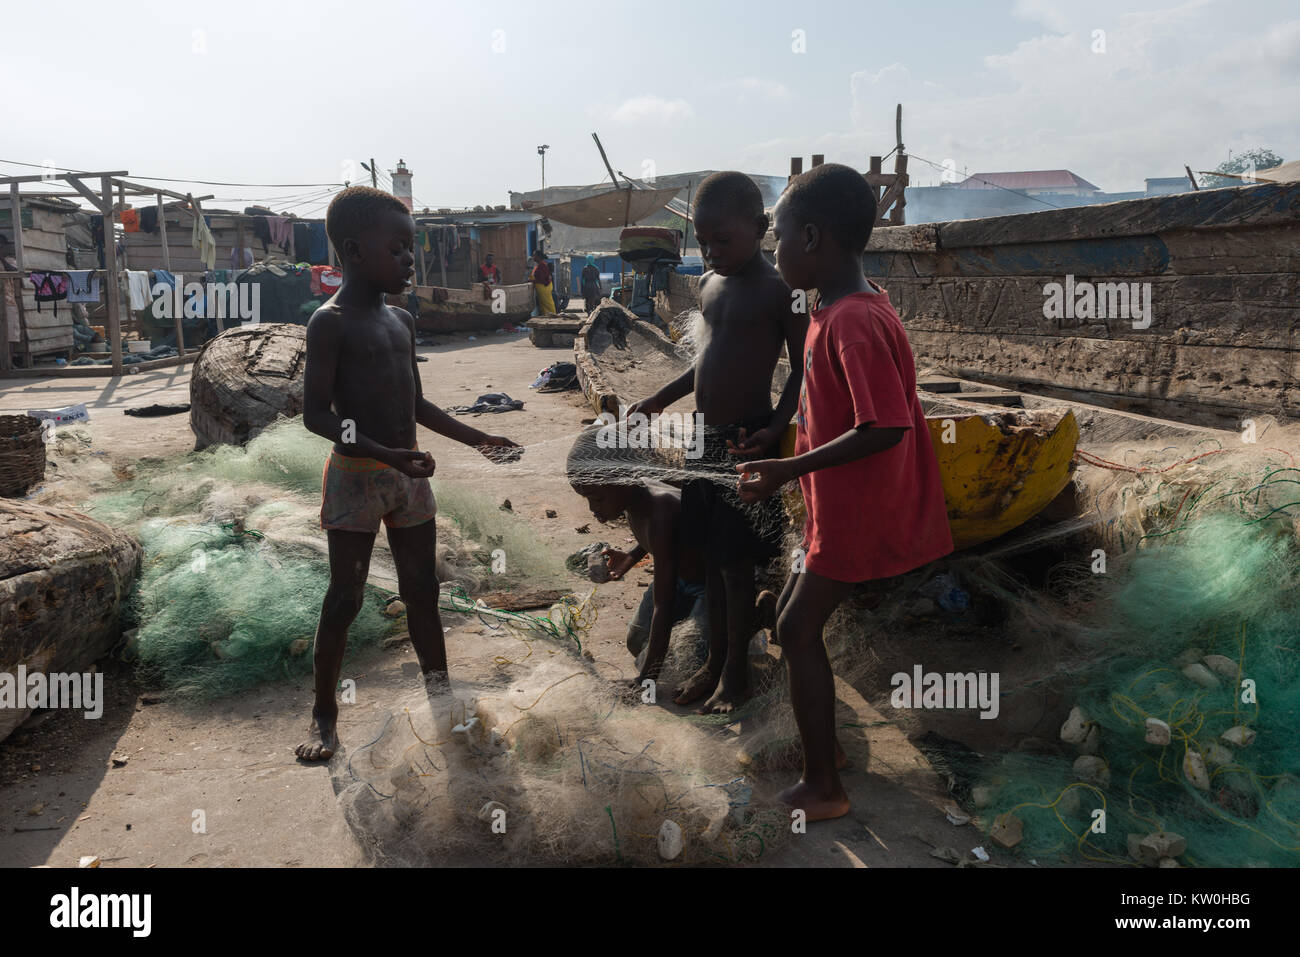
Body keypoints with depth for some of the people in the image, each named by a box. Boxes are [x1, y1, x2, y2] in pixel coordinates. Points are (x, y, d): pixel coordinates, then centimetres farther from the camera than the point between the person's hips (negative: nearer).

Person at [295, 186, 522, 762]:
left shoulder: (401, 322, 11)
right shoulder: (331, 322, -12)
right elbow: (316, 413, -17)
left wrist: (477, 440, 15)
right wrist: (385, 454, -28)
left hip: (409, 477, 7)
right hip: (356, 478, -6)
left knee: (423, 590, 13)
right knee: (345, 597, 2)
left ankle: (441, 690, 26)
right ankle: (324, 715, 16)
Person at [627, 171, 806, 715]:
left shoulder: (778, 291, -14)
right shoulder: (709, 285, 8)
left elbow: (803, 368, -12)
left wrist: (776, 427, -24)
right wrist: (663, 397, 17)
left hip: (745, 440, -7)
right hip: (704, 435, 7)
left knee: (735, 562, 3)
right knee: (711, 556, 15)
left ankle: (736, 671, 21)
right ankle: (714, 662, 30)